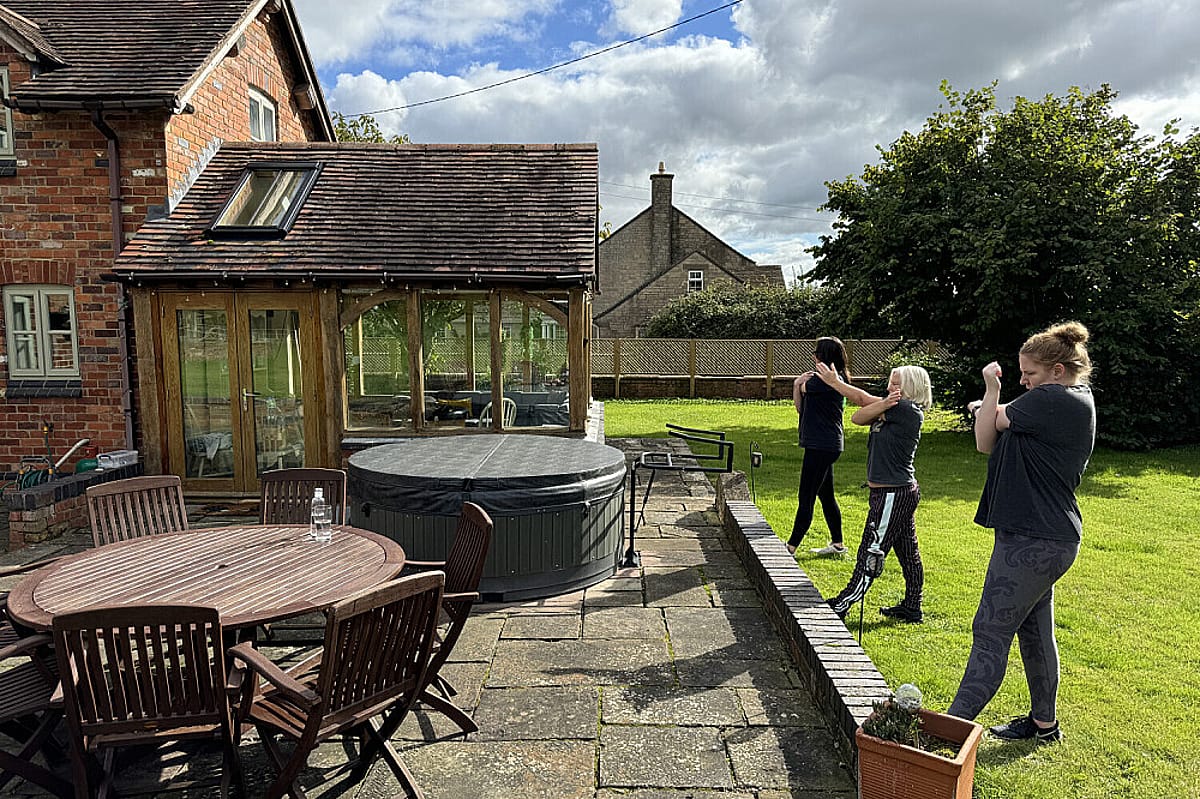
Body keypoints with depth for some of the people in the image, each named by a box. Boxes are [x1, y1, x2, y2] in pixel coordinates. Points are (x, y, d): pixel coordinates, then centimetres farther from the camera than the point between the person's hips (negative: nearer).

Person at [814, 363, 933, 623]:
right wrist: (881, 406, -18)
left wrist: (834, 381, 2)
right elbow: (857, 418, 0)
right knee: (908, 552, 16)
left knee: (871, 553, -2)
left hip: (894, 494, -10)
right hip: (903, 492, 10)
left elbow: (862, 398, -10)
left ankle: (842, 605, 4)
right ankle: (912, 608, 27)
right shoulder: (893, 412, 9)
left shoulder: (908, 411, -16)